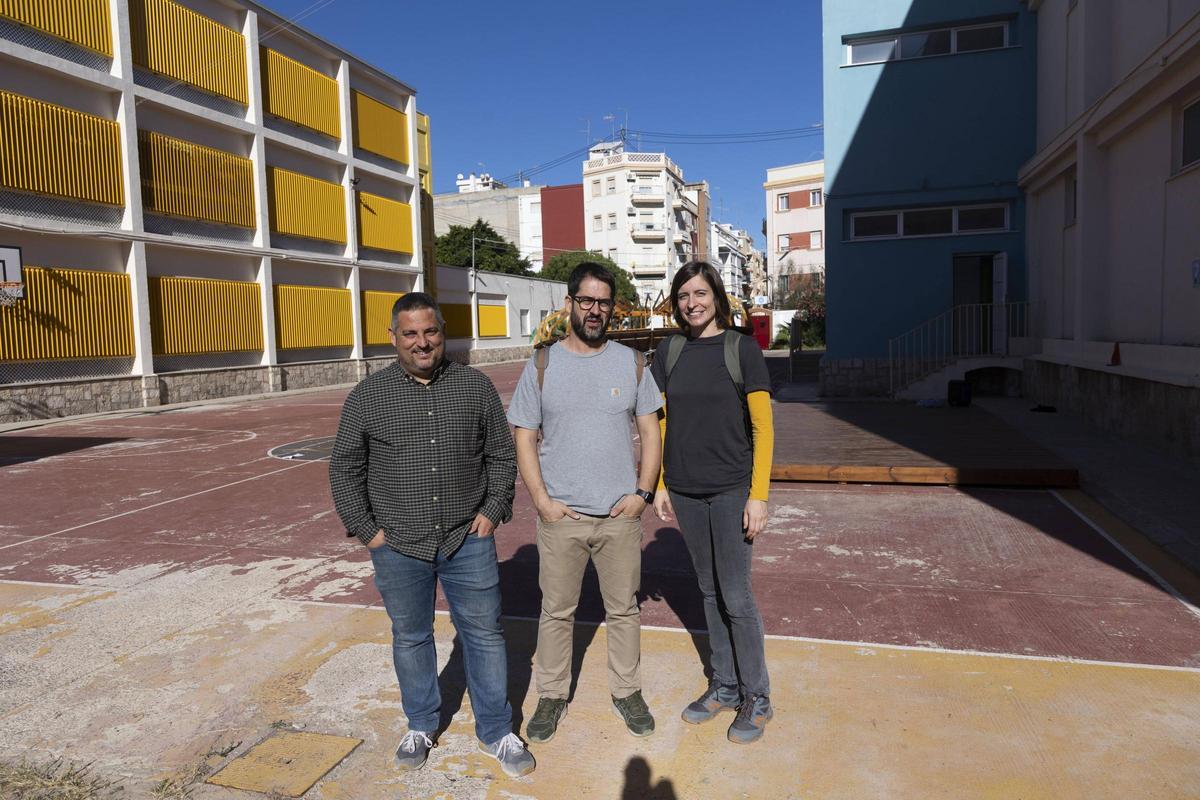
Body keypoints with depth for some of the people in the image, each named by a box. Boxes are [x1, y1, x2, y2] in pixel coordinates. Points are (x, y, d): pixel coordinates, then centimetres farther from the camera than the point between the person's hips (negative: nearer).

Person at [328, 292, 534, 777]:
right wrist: (366, 530, -1)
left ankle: (496, 733, 25)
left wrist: (494, 510, -1)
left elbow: (501, 455, 8)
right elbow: (345, 469, 4)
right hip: (399, 547, 0)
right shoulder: (367, 397, -1)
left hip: (469, 541, 0)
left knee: (484, 633, 8)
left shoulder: (475, 386, 1)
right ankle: (420, 727, 36)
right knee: (410, 638, 15)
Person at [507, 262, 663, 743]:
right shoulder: (542, 365, -1)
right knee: (556, 611, 11)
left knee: (624, 608, 13)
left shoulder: (631, 363, 3)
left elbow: (650, 430, 5)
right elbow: (523, 438, 0)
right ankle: (552, 696, 29)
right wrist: (542, 501, -8)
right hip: (560, 516, -1)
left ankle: (627, 692, 32)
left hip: (621, 513, 1)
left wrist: (643, 492, -4)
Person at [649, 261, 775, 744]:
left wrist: (759, 496, -11)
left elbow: (762, 427, -7)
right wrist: (660, 485, 7)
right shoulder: (668, 352, 5)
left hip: (731, 489, -4)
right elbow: (661, 424, 10)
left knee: (736, 596, 1)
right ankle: (725, 685, 29)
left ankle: (756, 697, 19)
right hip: (685, 491, 4)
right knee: (710, 591, 14)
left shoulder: (742, 349, -6)